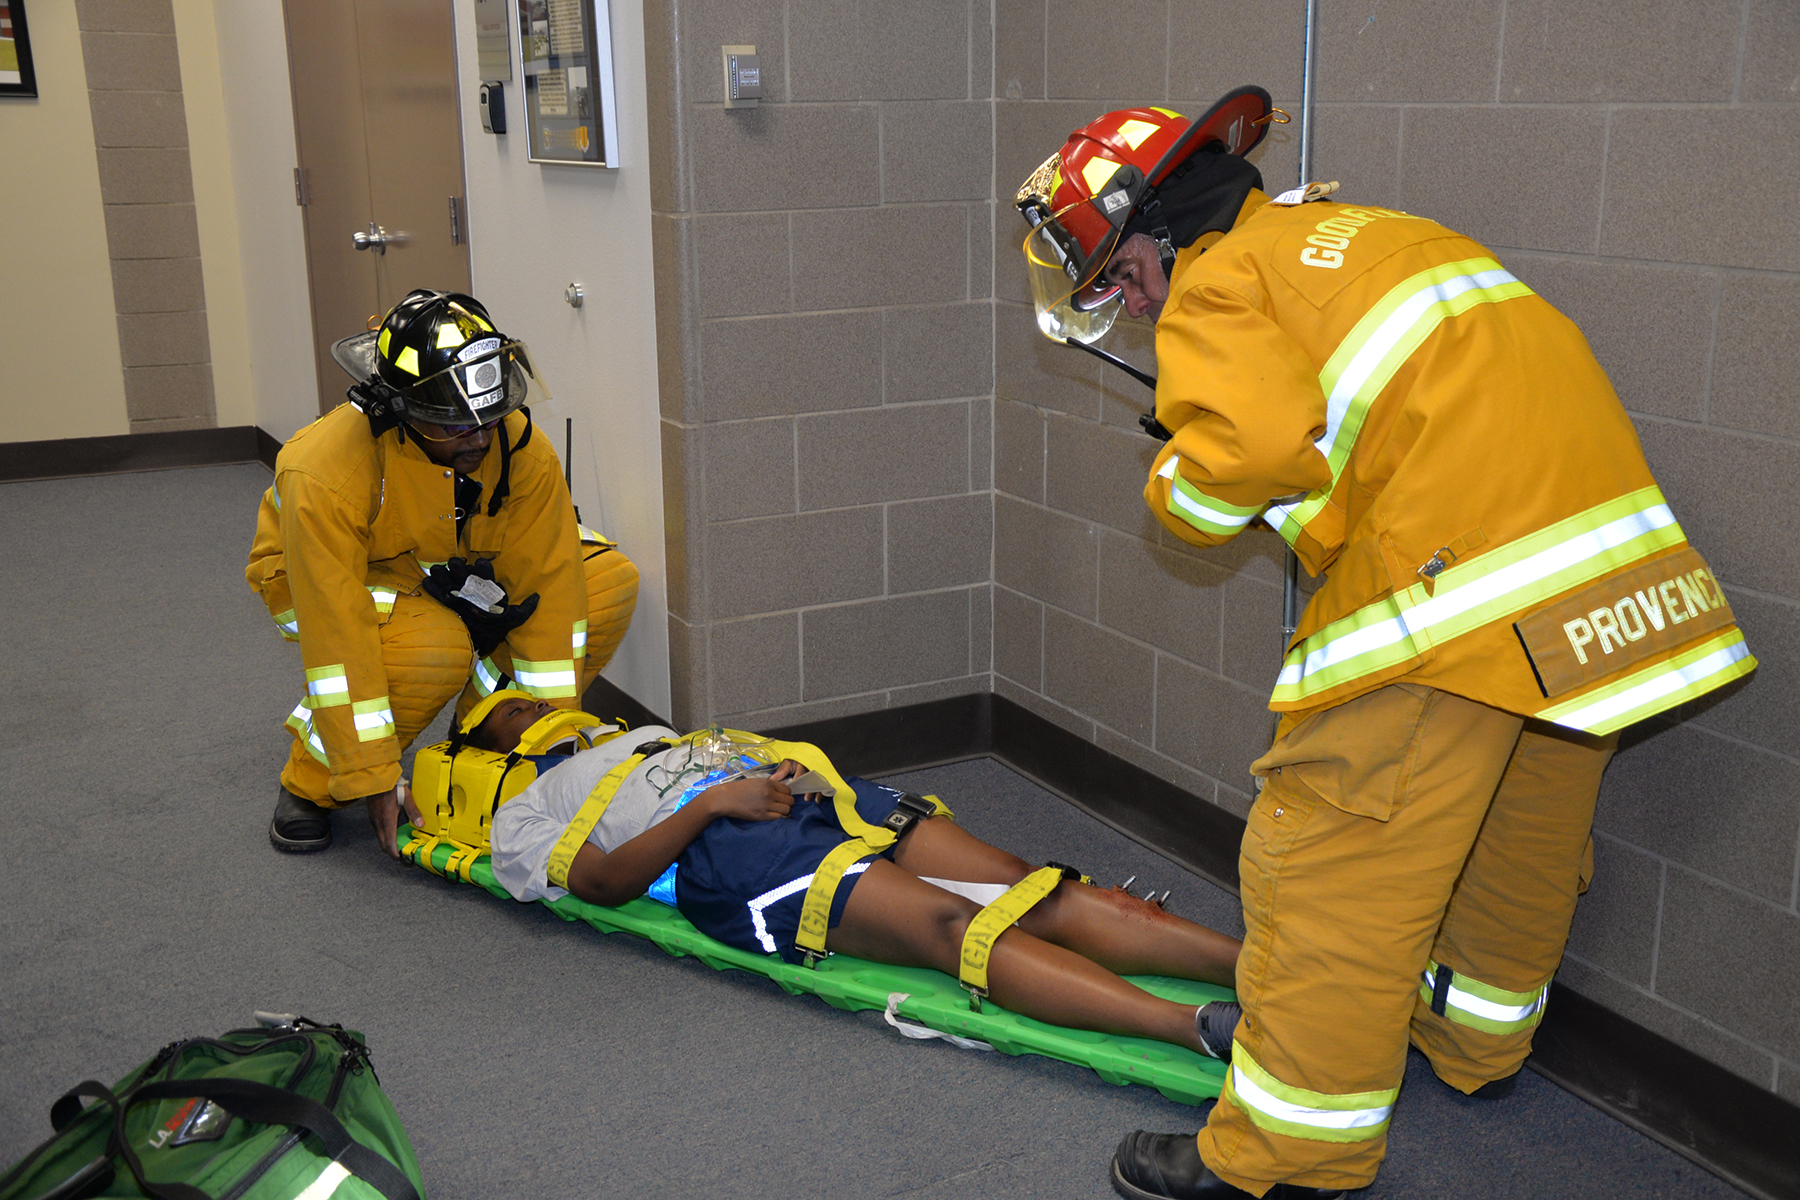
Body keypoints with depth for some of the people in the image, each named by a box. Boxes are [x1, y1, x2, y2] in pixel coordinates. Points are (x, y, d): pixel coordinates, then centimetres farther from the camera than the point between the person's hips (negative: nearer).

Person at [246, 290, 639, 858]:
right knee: (438, 647, -38)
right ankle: (312, 784, -11)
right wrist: (374, 779, -34)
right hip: (328, 577, -5)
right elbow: (338, 636, -36)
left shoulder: (519, 445, -25)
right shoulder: (323, 475, -37)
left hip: (450, 568, 5)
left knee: (609, 581, -16)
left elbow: (548, 580, -20)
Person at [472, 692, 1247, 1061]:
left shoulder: (638, 735, 40)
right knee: (951, 923, -31)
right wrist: (711, 801, -10)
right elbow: (607, 882, 0)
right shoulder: (521, 815, 19)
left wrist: (782, 767, 7)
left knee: (1032, 893, -16)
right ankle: (1201, 1029, -47)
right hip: (722, 854, -7)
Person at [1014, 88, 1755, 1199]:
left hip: (1454, 583, -10)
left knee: (1337, 858, -1)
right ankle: (1478, 1042, 47)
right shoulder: (1354, 230, 26)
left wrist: (1178, 484, 1)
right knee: (1523, 820, 25)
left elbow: (1254, 448, -19)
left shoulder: (1217, 283, -2)